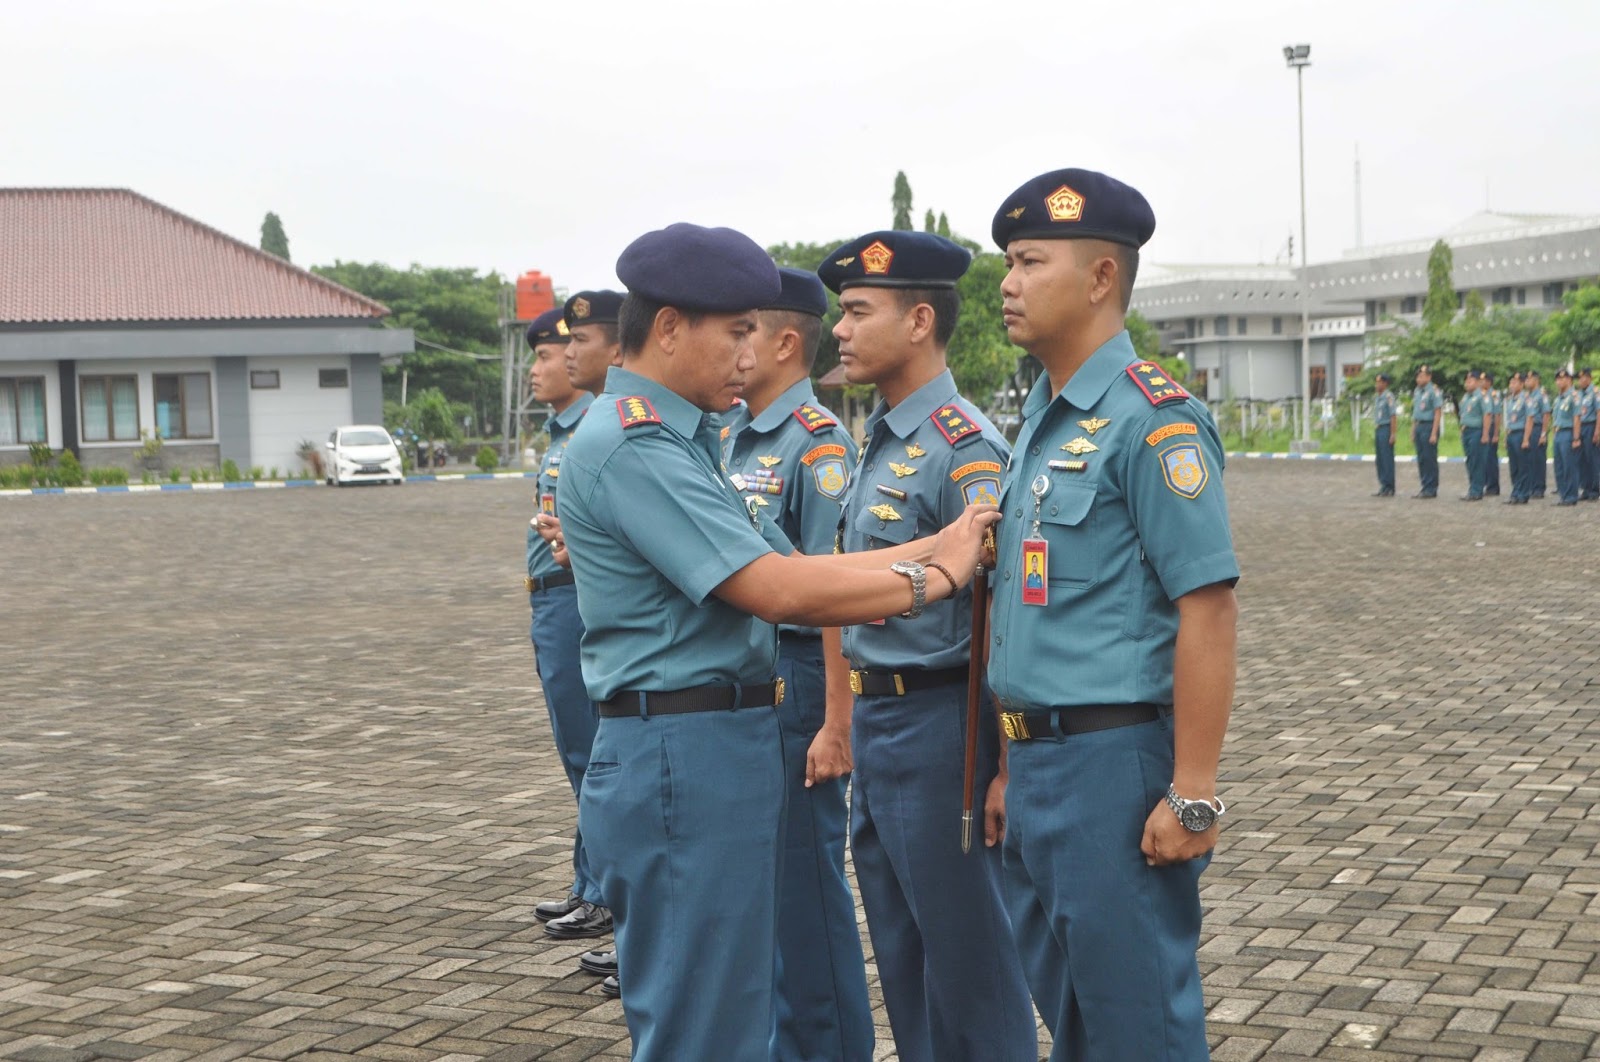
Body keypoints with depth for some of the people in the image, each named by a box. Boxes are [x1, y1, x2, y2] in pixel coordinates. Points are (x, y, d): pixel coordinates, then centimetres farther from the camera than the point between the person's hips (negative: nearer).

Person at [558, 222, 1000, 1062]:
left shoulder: (672, 440, 15)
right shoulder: (631, 443, -17)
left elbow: (786, 568, 11)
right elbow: (780, 591, -22)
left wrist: (934, 547, 4)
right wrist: (933, 578, -11)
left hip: (717, 749, 10)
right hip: (685, 759, -10)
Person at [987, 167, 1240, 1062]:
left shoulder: (1152, 419, -14)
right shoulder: (1042, 417, 13)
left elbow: (1208, 610, -19)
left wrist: (1193, 795, -21)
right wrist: (1012, 768, 18)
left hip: (1115, 759, -9)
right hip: (1039, 759, 9)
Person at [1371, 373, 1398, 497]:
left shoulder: (1389, 396, -10)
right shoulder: (1376, 397, 16)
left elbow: (1393, 416, -14)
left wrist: (1393, 434, -19)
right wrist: (1374, 435, 19)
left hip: (1386, 430, -9)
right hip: (1378, 430, 9)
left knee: (1387, 460, -7)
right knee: (1380, 461, 8)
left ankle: (1389, 489, -5)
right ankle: (1383, 488, 12)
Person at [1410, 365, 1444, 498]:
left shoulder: (1434, 392, -10)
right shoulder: (1417, 391, 15)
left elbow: (1438, 413, -14)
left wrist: (1434, 434, -18)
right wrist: (1413, 432, 18)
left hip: (1429, 426, -8)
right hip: (1419, 427, 8)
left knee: (1430, 459, -5)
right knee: (1421, 459, 9)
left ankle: (1431, 489, -1)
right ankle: (1425, 487, 14)